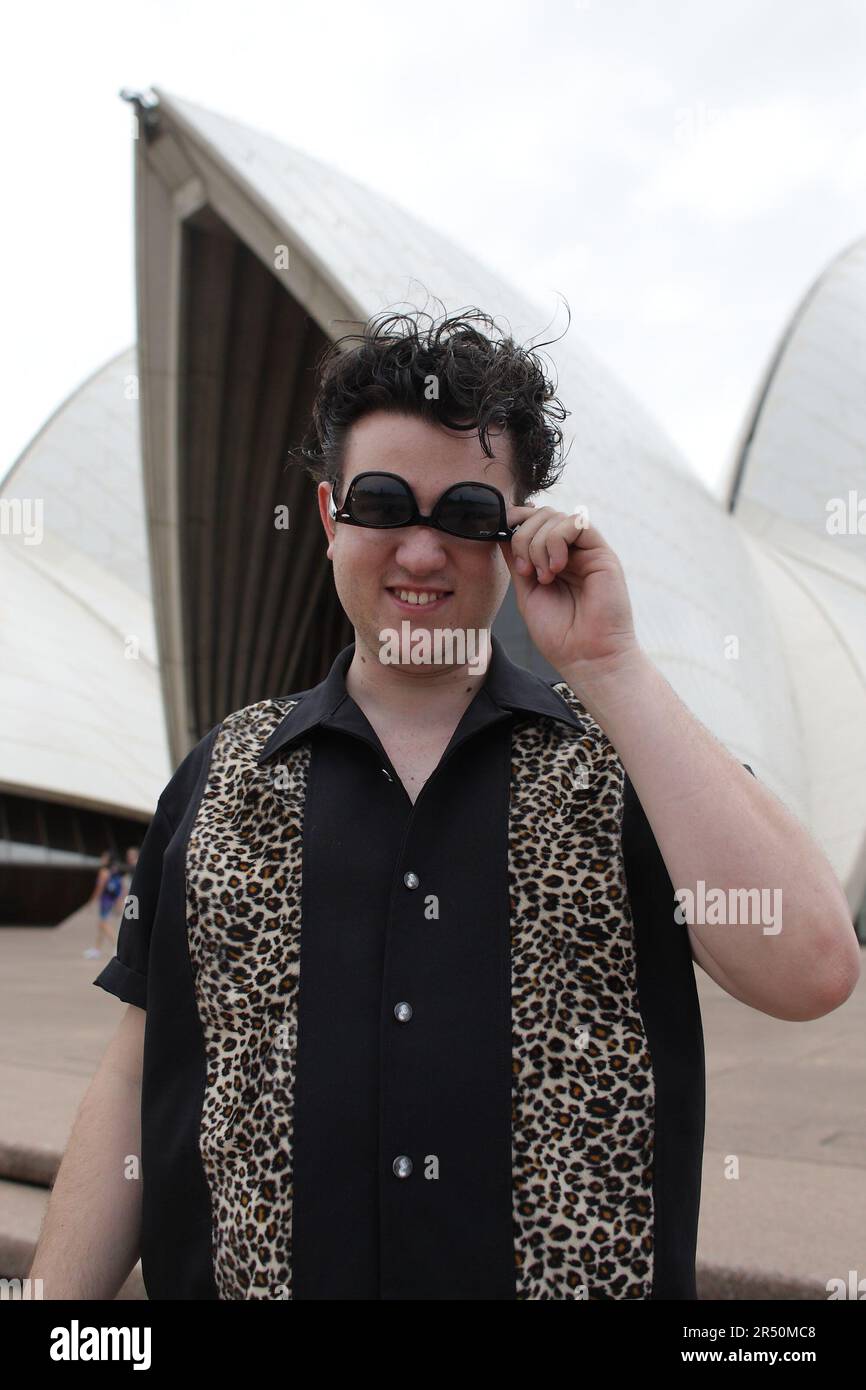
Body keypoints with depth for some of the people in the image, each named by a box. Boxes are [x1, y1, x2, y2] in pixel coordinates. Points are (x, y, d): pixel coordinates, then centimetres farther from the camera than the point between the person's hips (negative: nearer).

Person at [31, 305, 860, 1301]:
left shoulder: (625, 757, -5)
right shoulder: (219, 778, -1)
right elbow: (138, 1081, 0)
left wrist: (606, 667, -20)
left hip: (589, 1275, -1)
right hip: (247, 1274, 2)